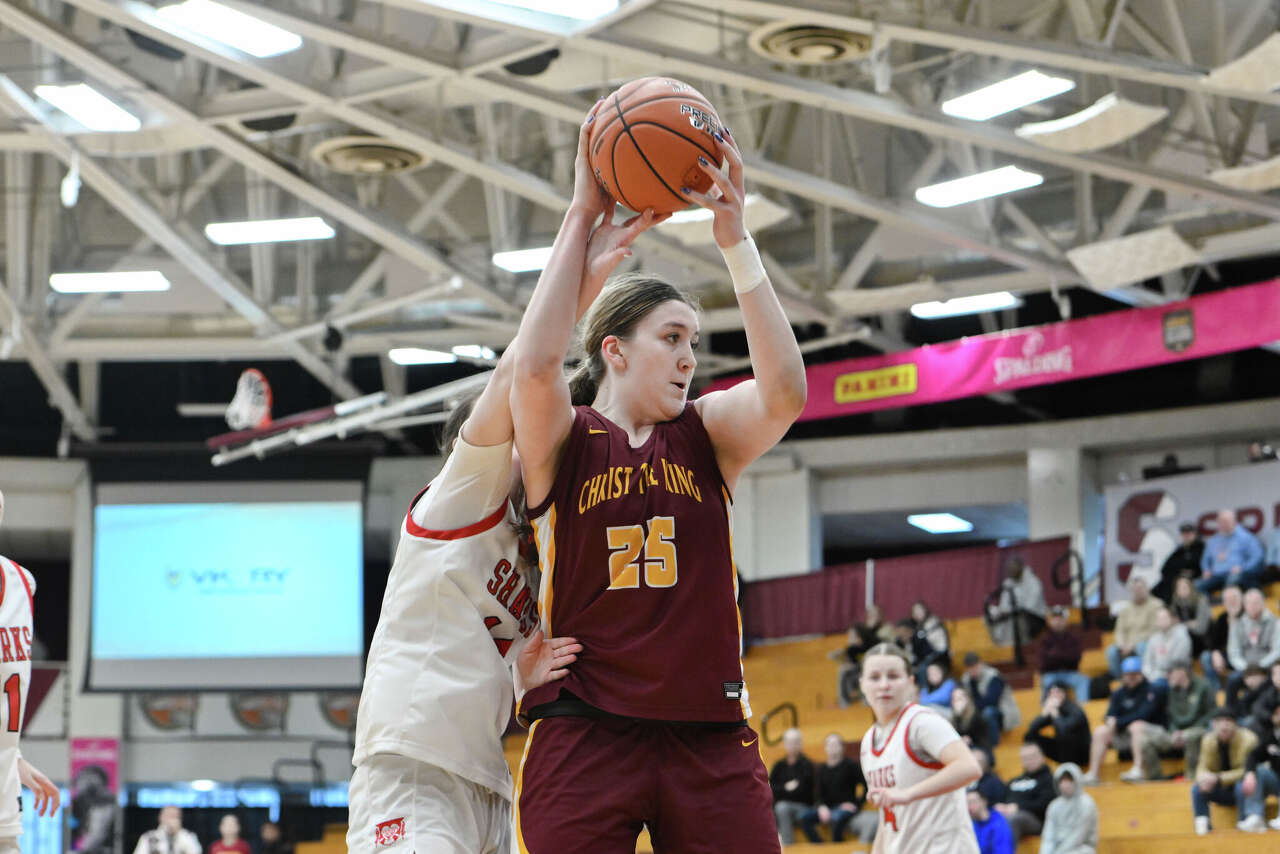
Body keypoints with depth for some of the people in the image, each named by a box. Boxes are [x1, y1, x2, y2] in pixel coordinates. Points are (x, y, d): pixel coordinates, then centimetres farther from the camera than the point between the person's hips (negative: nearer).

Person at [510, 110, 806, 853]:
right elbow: (535, 367, -19)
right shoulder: (563, 442, 3)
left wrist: (735, 239, -15)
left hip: (710, 734, 3)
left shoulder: (706, 436, 10)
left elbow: (785, 393, -10)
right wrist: (583, 219, -14)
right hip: (584, 732, -2)